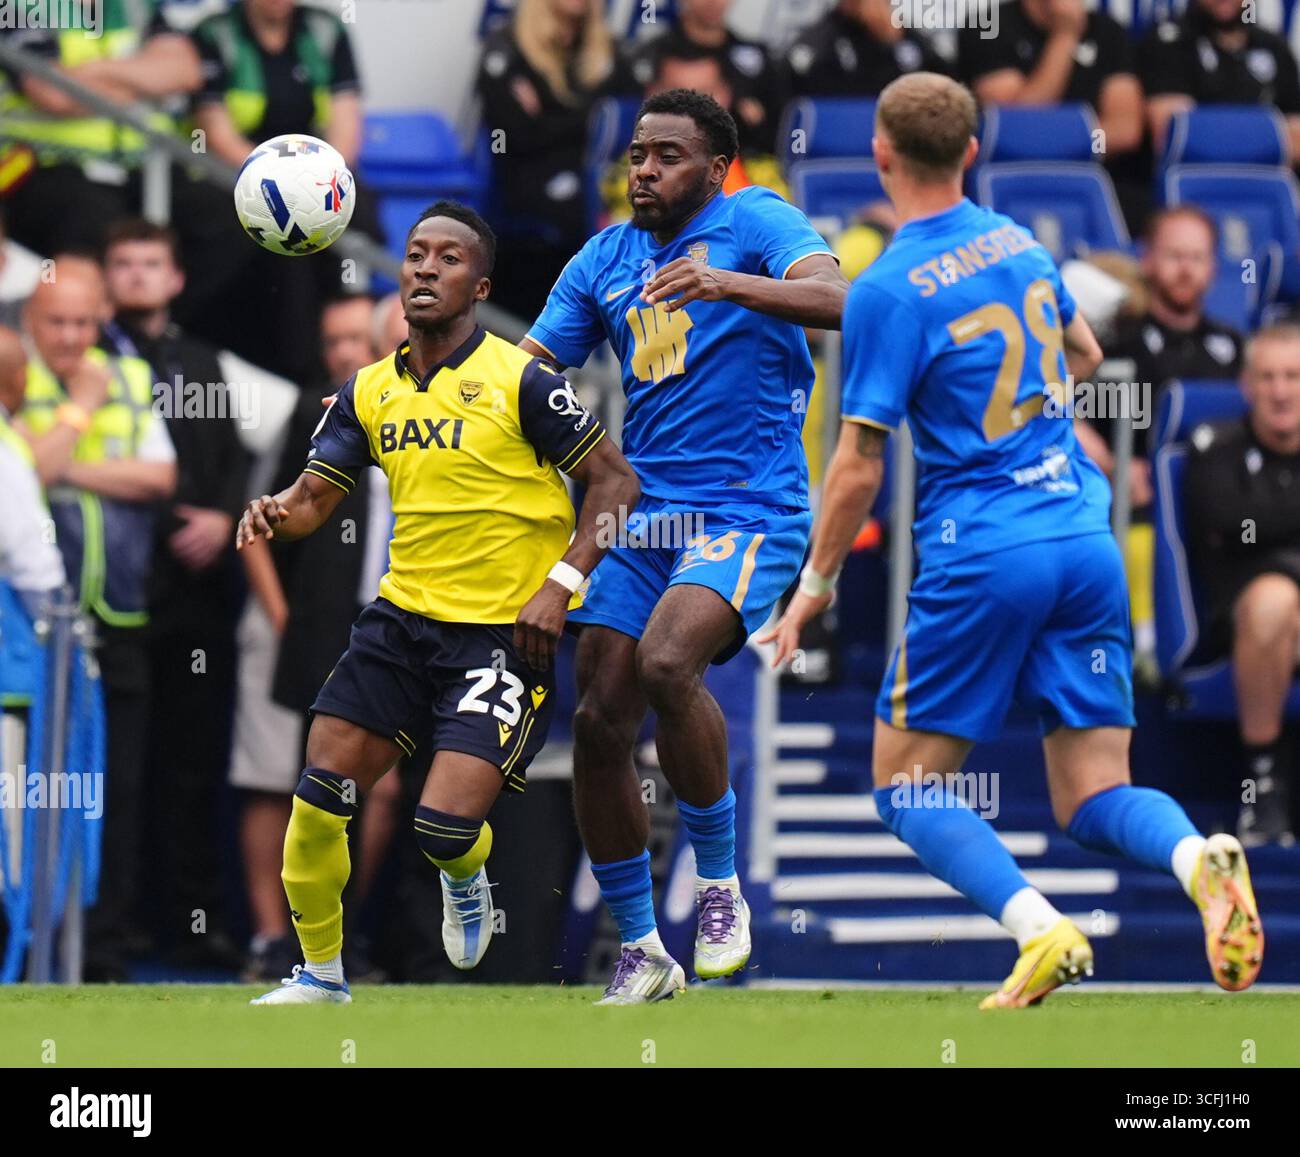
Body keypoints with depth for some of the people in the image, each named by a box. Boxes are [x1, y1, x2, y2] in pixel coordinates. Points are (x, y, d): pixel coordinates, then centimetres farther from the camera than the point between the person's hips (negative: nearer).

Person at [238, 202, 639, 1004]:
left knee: (444, 827, -15)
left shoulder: (519, 381, -9)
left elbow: (616, 483, -5)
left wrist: (561, 583, -15)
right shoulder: (371, 392, 7)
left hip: (508, 632, -5)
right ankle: (321, 974, 15)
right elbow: (314, 498, 10)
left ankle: (466, 877, 24)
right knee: (319, 796, -4)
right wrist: (277, 514, -14)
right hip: (403, 615, 5)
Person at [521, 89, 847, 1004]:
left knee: (667, 662, -30)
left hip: (748, 512, -6)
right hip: (645, 517, 6)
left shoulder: (753, 223, -2)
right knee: (599, 724, -2)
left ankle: (721, 883, -11)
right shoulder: (603, 260, 14)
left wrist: (726, 283, -35)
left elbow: (838, 299, -19)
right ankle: (641, 952, 12)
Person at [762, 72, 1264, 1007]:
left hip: (981, 557, -6)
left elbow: (860, 468, -10)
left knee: (908, 781, 7)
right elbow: (1085, 355, 27)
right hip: (1085, 537, 6)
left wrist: (816, 585, 2)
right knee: (1095, 800, 8)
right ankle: (1199, 857, -25)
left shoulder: (889, 290, -10)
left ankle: (1041, 928, -16)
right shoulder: (1018, 241, 9)